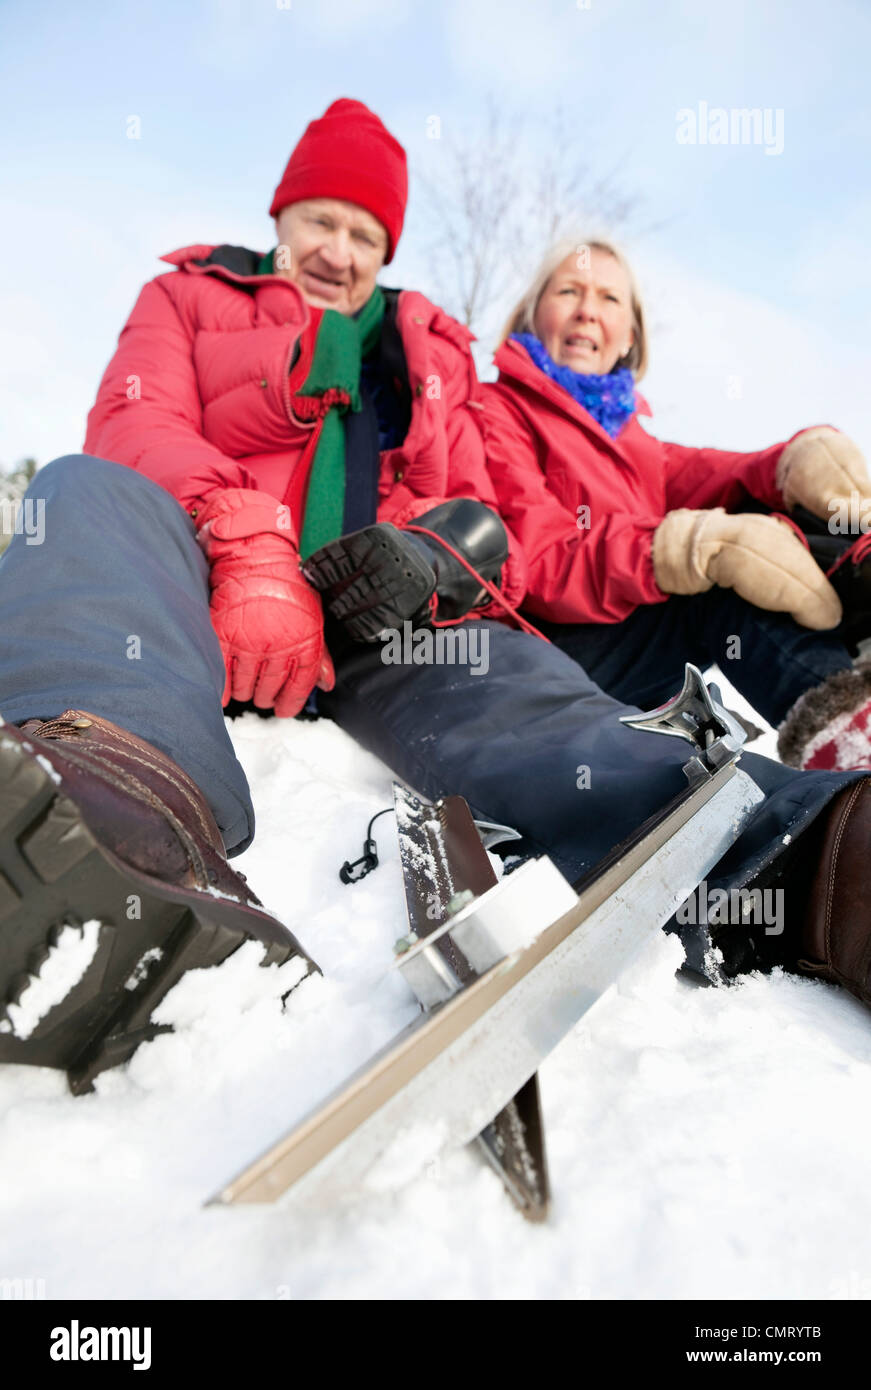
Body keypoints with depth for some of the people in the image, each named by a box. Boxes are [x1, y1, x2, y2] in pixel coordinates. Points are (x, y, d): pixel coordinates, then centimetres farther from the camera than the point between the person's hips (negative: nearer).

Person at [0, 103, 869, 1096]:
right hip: (213, 604, 0)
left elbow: (481, 515, 19)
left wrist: (431, 558, -10)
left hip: (389, 628, 1)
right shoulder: (193, 297, 26)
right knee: (89, 492, -30)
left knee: (514, 693, -31)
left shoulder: (435, 353, 31)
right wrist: (251, 556, -17)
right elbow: (135, 429, 5)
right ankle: (131, 799, -61)